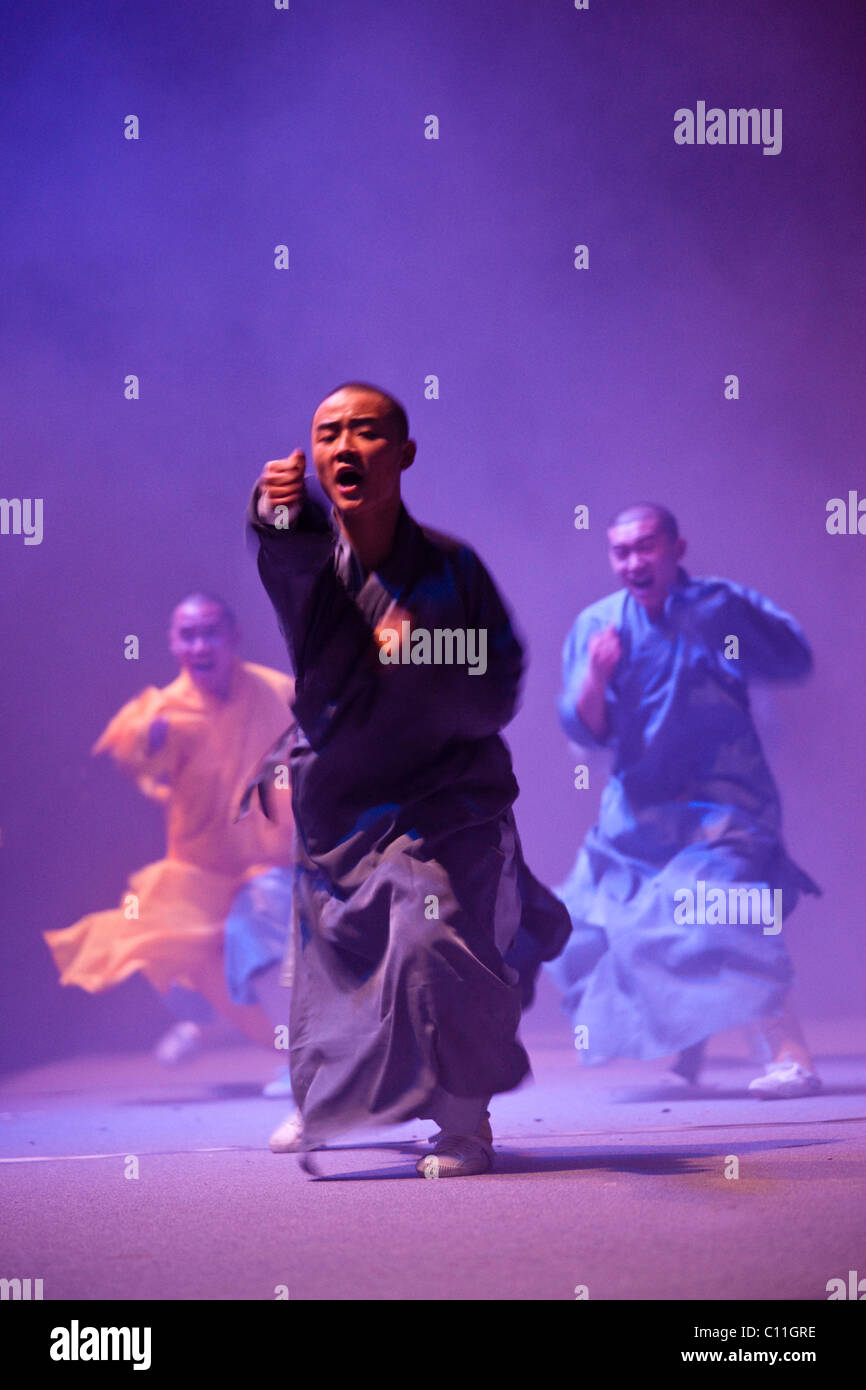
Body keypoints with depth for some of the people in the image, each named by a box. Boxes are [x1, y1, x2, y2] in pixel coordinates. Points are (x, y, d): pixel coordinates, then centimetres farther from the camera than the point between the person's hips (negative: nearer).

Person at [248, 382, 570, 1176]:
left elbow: (496, 700, -12)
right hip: (334, 801, 4)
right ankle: (319, 1101, 49)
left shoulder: (451, 568, -13)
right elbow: (284, 542, -34)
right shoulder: (301, 552, -9)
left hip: (443, 798, -3)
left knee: (434, 945, -24)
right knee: (329, 957, 19)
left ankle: (466, 1125, -1)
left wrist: (418, 663, -30)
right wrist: (275, 509, -56)